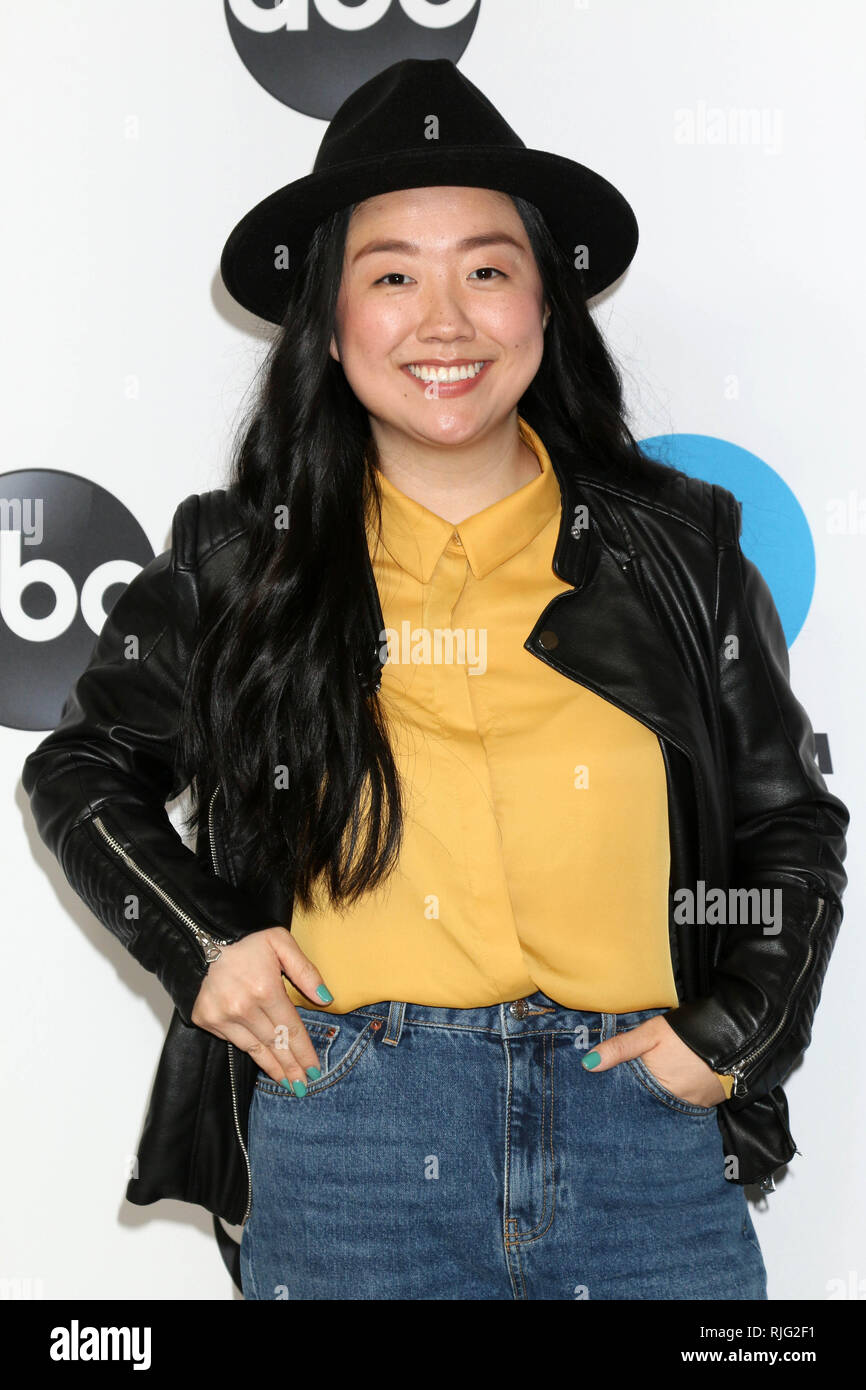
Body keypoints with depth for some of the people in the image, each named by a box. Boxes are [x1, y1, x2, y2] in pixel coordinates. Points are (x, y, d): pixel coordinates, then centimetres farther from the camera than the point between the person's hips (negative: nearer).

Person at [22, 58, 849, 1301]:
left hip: (643, 1123, 1)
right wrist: (199, 946, 1)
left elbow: (792, 824, 13)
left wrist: (731, 1030, 1)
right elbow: (82, 769, 15)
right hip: (344, 1142, 0)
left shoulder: (679, 548, 4)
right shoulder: (241, 563, 3)